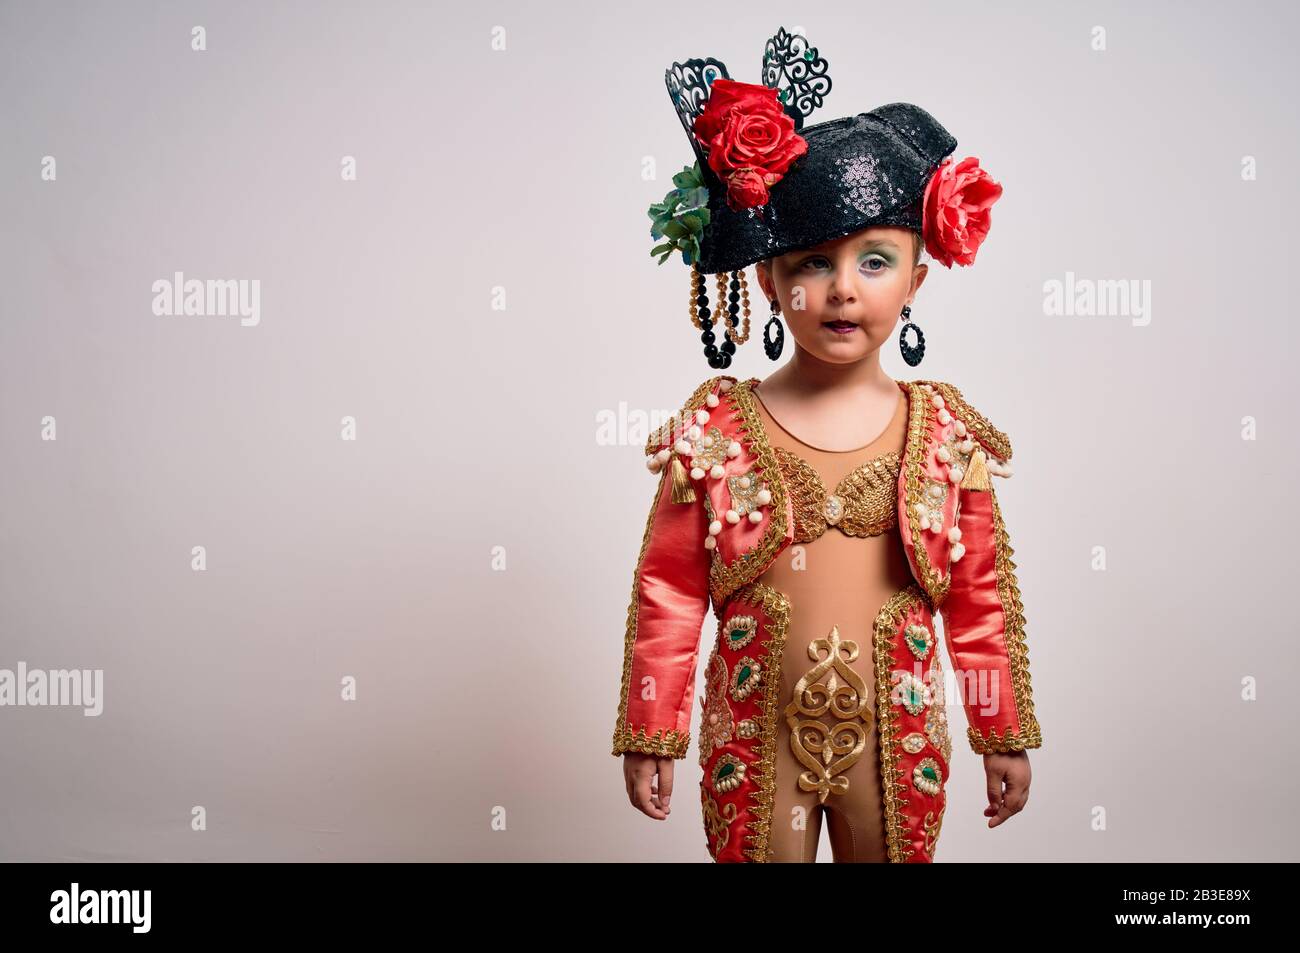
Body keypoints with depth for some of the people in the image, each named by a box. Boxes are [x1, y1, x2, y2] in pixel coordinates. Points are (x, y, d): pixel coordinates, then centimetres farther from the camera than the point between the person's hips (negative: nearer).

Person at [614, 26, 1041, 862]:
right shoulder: (716, 429, -10)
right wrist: (650, 736, -2)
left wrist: (1006, 736, 7)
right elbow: (666, 593, -5)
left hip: (895, 741, 1)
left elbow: (984, 598, 1)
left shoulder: (945, 431, -6)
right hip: (757, 741, -1)